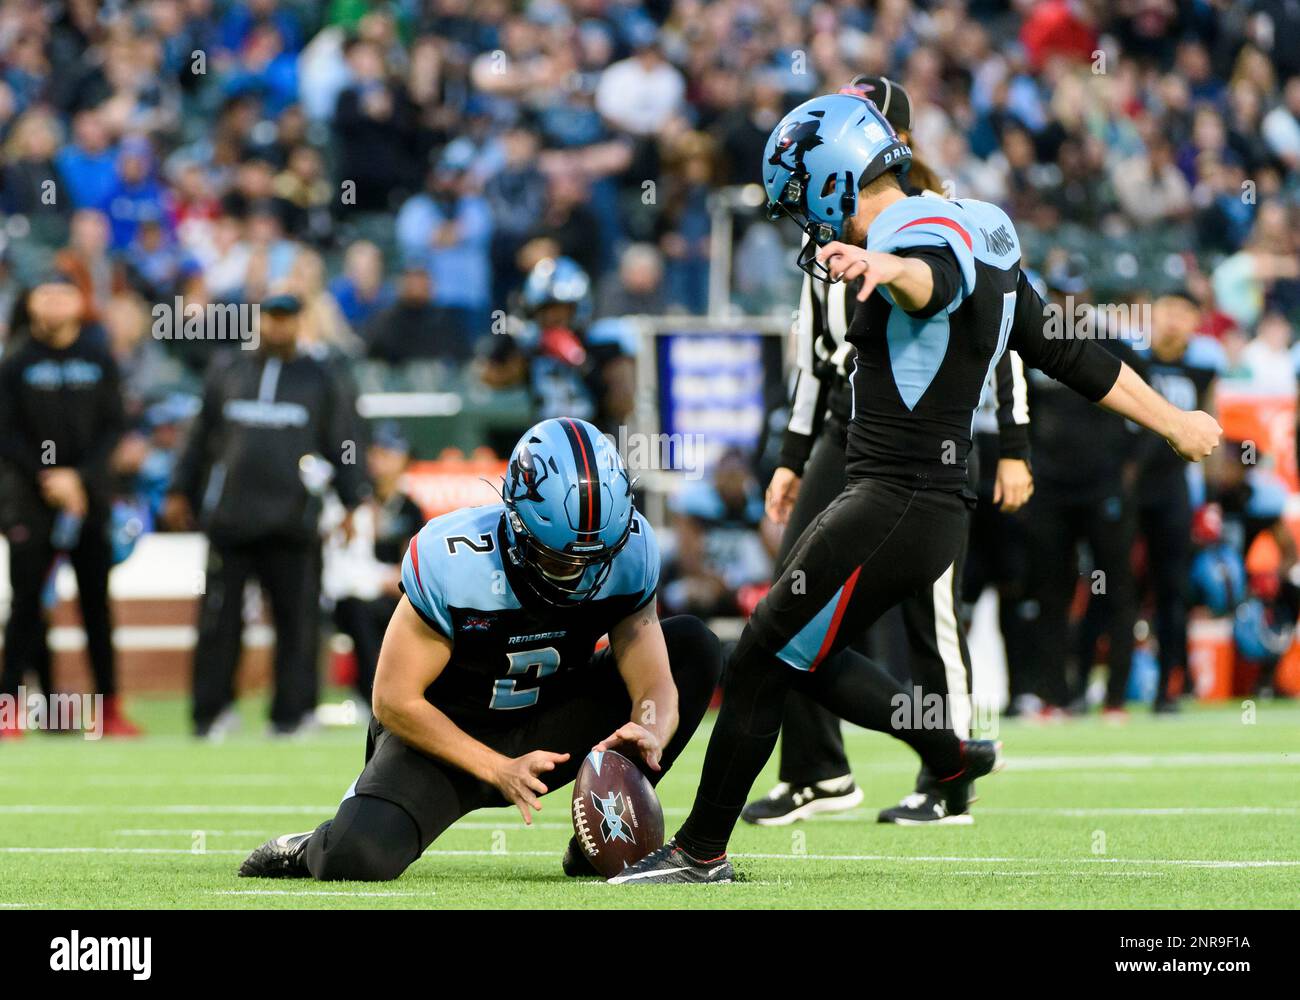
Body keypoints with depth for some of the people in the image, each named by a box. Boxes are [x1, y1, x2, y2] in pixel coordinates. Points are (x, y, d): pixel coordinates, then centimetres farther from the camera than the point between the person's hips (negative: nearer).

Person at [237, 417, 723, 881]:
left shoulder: (628, 552, -18)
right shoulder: (454, 560, -28)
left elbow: (655, 685, -17)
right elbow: (395, 701, -22)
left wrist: (648, 734, -42)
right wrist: (498, 770, -31)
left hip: (542, 733, 4)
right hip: (443, 734, -4)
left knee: (694, 645, -14)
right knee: (357, 858, -32)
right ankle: (316, 851, 8)